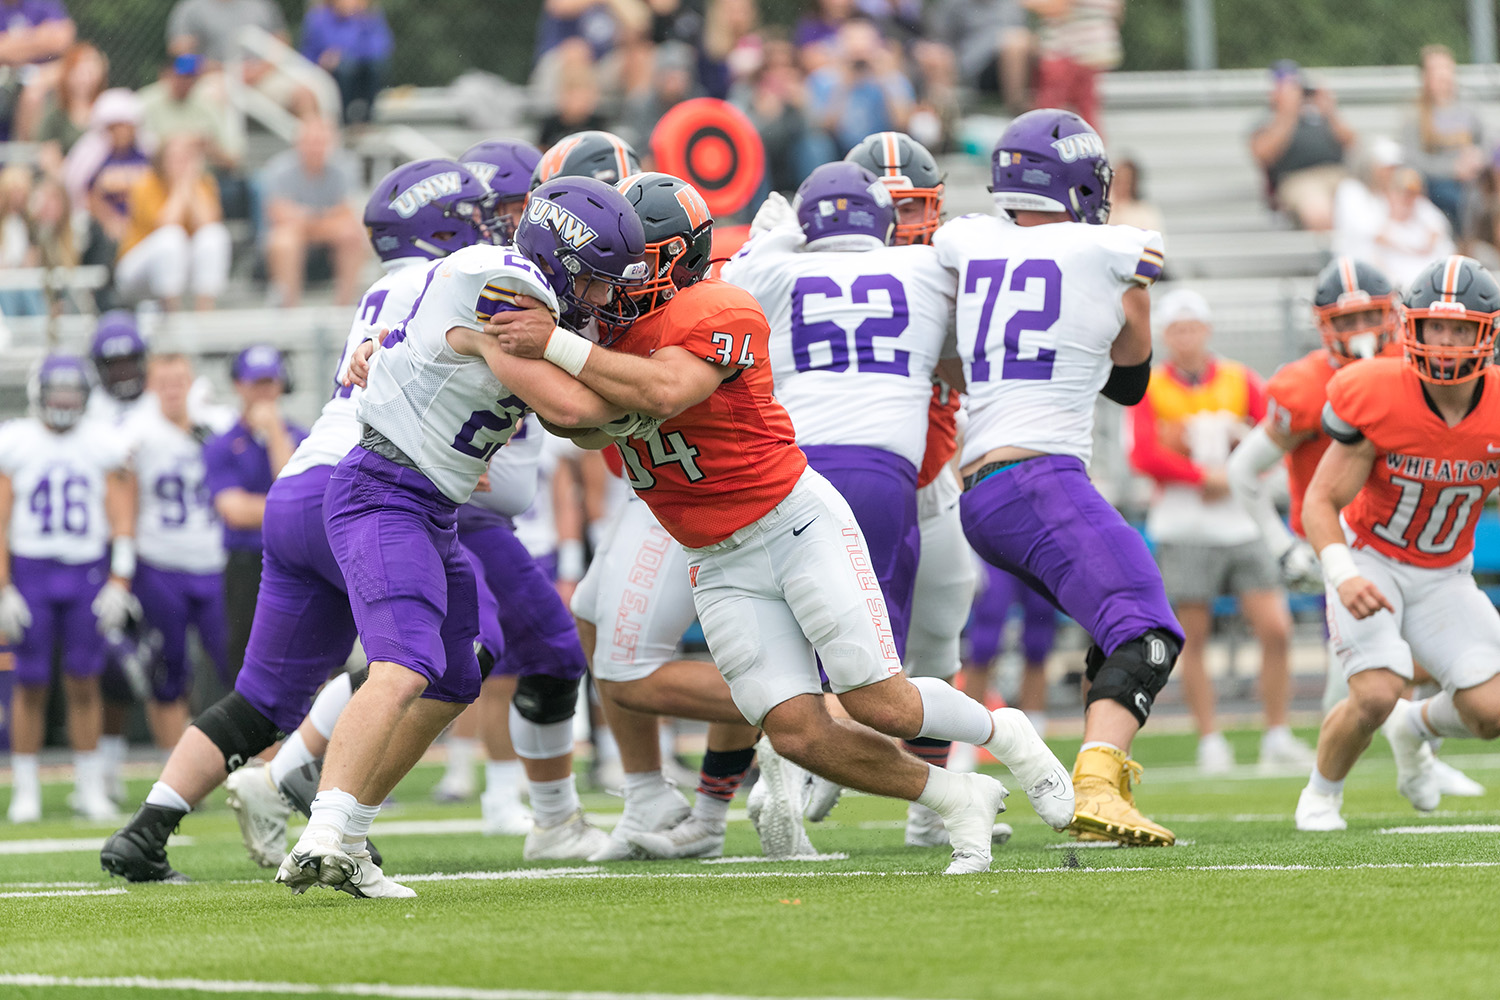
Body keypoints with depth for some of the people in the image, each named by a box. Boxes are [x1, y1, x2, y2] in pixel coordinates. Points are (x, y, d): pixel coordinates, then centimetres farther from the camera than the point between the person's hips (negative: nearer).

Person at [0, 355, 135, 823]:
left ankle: (89, 787, 9)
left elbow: (121, 519, 5)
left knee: (84, 682, 1)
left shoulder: (104, 445, 4)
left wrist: (119, 581, -4)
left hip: (88, 573, 1)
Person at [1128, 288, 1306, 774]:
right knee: (1192, 639, -3)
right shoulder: (1148, 388, 2)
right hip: (1183, 529, -2)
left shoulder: (1241, 382, 10)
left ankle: (1277, 738, 6)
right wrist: (1205, 476, -16)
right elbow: (1143, 455, -10)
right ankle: (1210, 741, 6)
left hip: (1243, 526, 2)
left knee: (1276, 630, -5)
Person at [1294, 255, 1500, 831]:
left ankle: (1414, 727, 27)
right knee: (1377, 695, -23)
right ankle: (1321, 794, 8)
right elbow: (1322, 502, -18)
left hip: (1443, 577, 3)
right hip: (1369, 560, -3)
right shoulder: (1376, 399, -24)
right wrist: (1342, 576, -34)